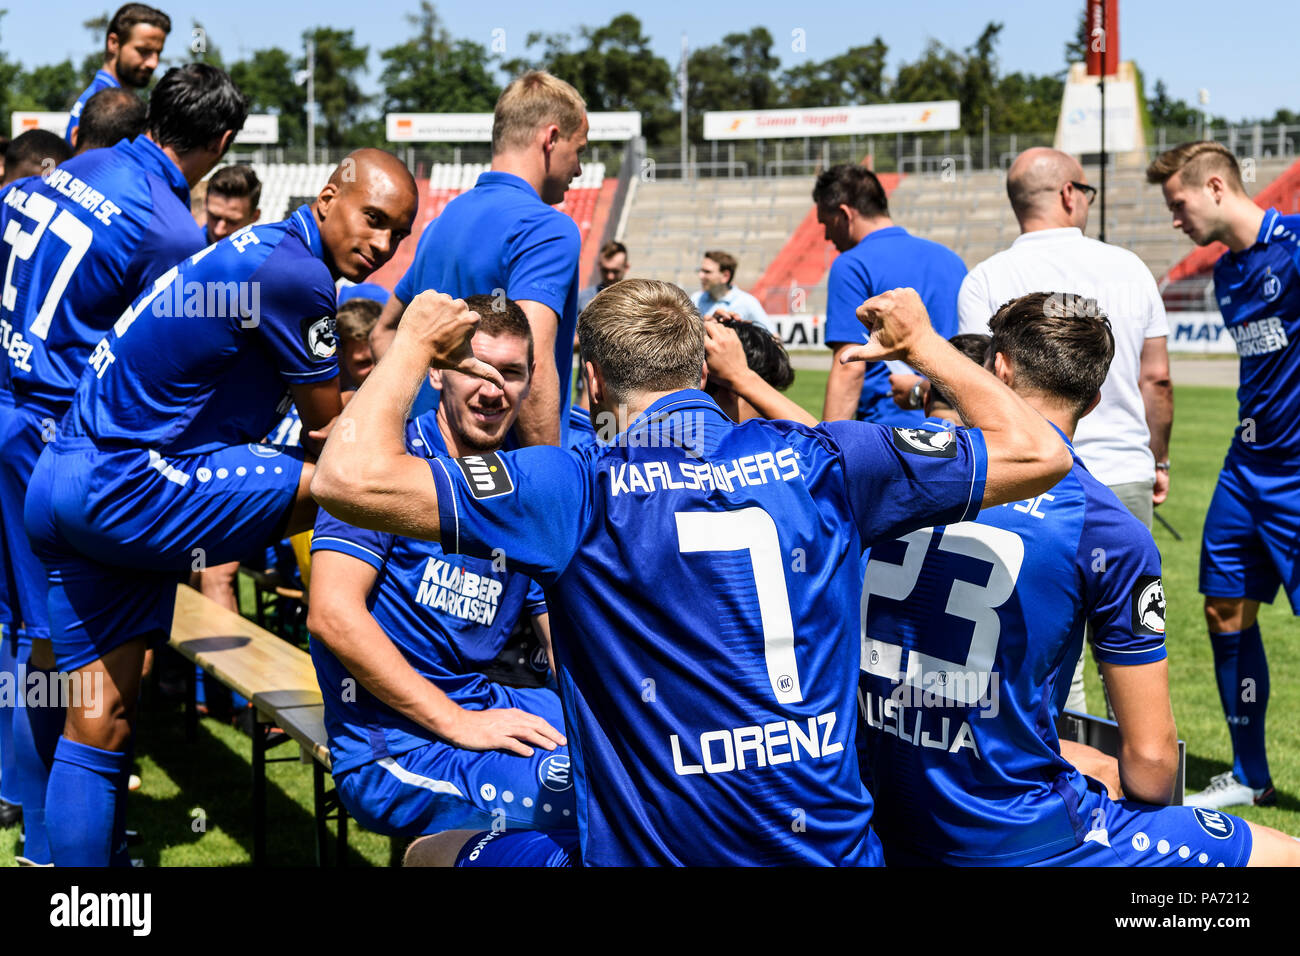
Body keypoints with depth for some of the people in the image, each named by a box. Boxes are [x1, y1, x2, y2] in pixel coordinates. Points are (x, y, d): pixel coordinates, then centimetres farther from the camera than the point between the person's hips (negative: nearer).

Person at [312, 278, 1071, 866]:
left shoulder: (583, 492, -10)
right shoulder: (820, 464, 0)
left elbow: (350, 477, -17)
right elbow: (1038, 453, 8)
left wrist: (413, 344, 1)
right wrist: (924, 345, 22)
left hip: (652, 852, -4)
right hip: (835, 846, 4)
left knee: (435, 852, 22)